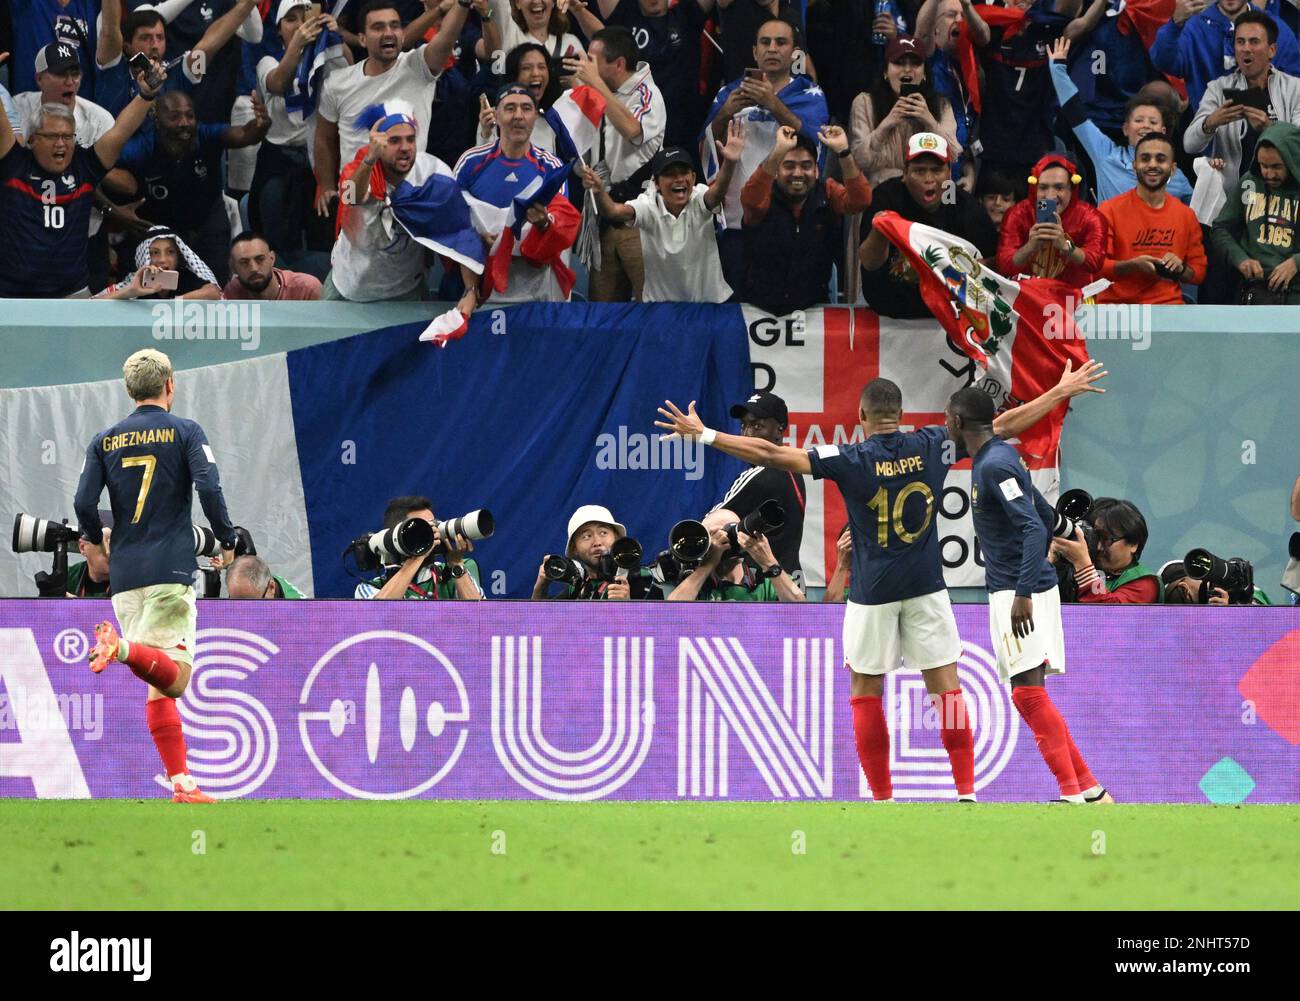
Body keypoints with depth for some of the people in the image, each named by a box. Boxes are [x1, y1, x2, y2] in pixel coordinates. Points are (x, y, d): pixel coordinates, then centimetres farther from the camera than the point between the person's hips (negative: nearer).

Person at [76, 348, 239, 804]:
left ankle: (181, 782, 4)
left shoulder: (105, 440, 11)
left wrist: (96, 543, 22)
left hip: (124, 575, 4)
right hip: (171, 569, -4)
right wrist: (227, 541, 3)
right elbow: (208, 488, -11)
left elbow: (84, 503, 2)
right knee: (173, 677, -11)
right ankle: (123, 647, -38)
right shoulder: (185, 432, 2)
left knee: (160, 686, 8)